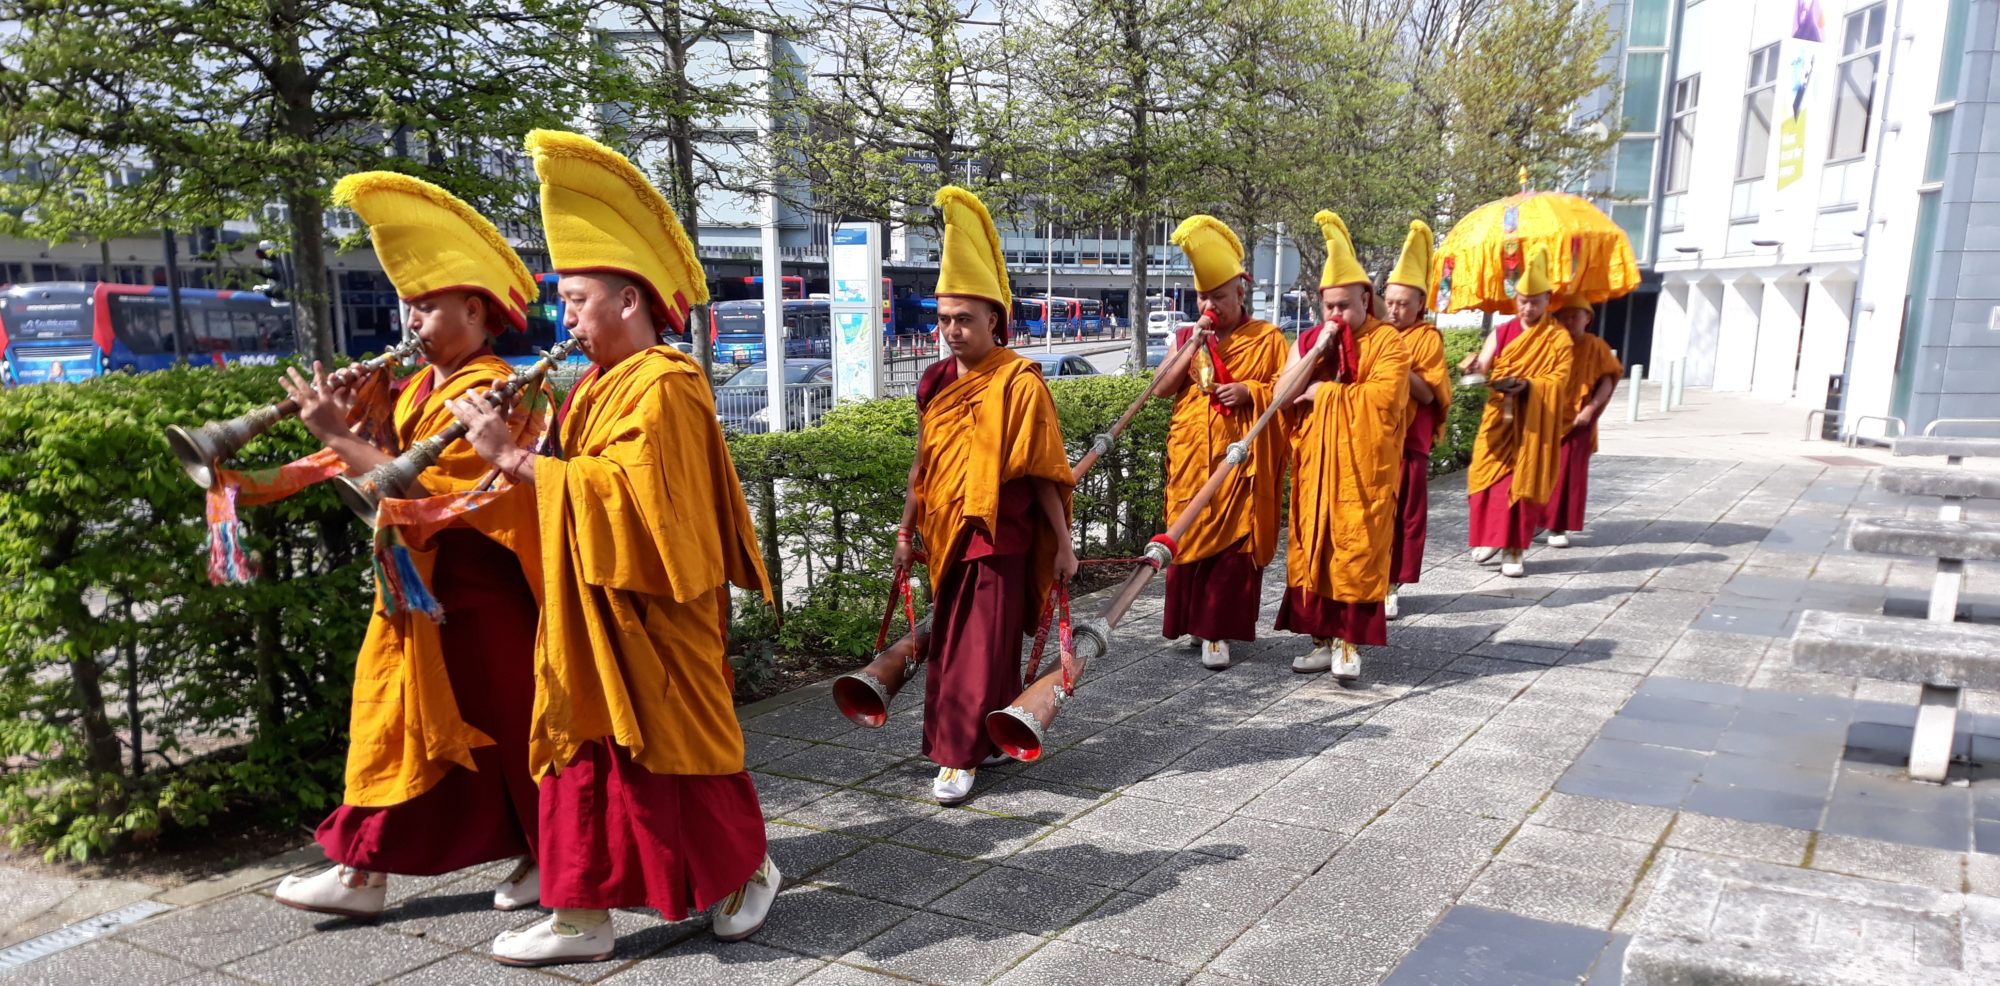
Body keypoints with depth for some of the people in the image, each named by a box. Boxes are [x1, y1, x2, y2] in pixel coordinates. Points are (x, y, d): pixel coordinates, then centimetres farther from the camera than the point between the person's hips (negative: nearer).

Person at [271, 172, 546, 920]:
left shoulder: (484, 390, -17)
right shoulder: (425, 386, 12)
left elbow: (421, 490, -25)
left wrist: (338, 438, -21)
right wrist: (354, 426, -7)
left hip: (471, 593, -9)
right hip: (419, 590, 10)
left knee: (496, 725, 2)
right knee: (393, 721, 13)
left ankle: (551, 853, 19)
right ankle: (365, 869, 22)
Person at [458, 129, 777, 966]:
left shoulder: (661, 385, -17)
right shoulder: (606, 384, 13)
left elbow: (626, 492, -27)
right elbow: (587, 485, 15)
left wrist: (514, 459, -23)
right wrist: (524, 458, 0)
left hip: (649, 614, -9)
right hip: (594, 610, 9)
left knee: (671, 747, 2)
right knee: (587, 749, 10)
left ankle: (746, 872, 23)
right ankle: (581, 916, 19)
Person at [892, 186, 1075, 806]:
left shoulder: (1018, 382, -12)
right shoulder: (935, 383, 6)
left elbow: (1044, 473, -10)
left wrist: (1063, 544, -9)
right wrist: (907, 532, 16)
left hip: (999, 538, -6)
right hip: (947, 538, 7)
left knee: (981, 645, -1)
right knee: (948, 642, 14)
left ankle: (961, 754, 10)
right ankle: (985, 736, 31)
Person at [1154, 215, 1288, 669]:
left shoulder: (1267, 339, 1)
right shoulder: (1188, 336, 11)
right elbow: (1163, 389, 4)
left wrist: (1250, 391, -16)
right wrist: (1193, 347, -7)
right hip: (1192, 456, 3)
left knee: (1235, 543, -2)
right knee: (1189, 539, 6)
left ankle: (1217, 630, 3)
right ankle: (1189, 620, 19)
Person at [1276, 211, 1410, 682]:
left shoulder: (1386, 341, -1)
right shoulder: (1310, 339, 13)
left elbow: (1383, 396, -17)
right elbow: (1286, 395, 3)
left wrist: (1324, 392, -11)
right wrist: (1317, 352, -8)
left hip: (1363, 465, -5)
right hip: (1315, 462, 5)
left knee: (1356, 548, -6)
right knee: (1312, 548, 4)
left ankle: (1349, 641, 1)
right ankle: (1323, 638, 12)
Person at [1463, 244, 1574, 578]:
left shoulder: (1559, 339, -1)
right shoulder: (1502, 332, 7)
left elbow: (1559, 379, -8)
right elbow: (1483, 367, -3)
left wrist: (1527, 385, -25)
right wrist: (1477, 369, -27)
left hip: (1535, 422, -2)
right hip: (1500, 417, 3)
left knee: (1525, 482, -2)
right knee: (1490, 477, 0)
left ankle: (1514, 550, 3)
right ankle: (1492, 538, 17)